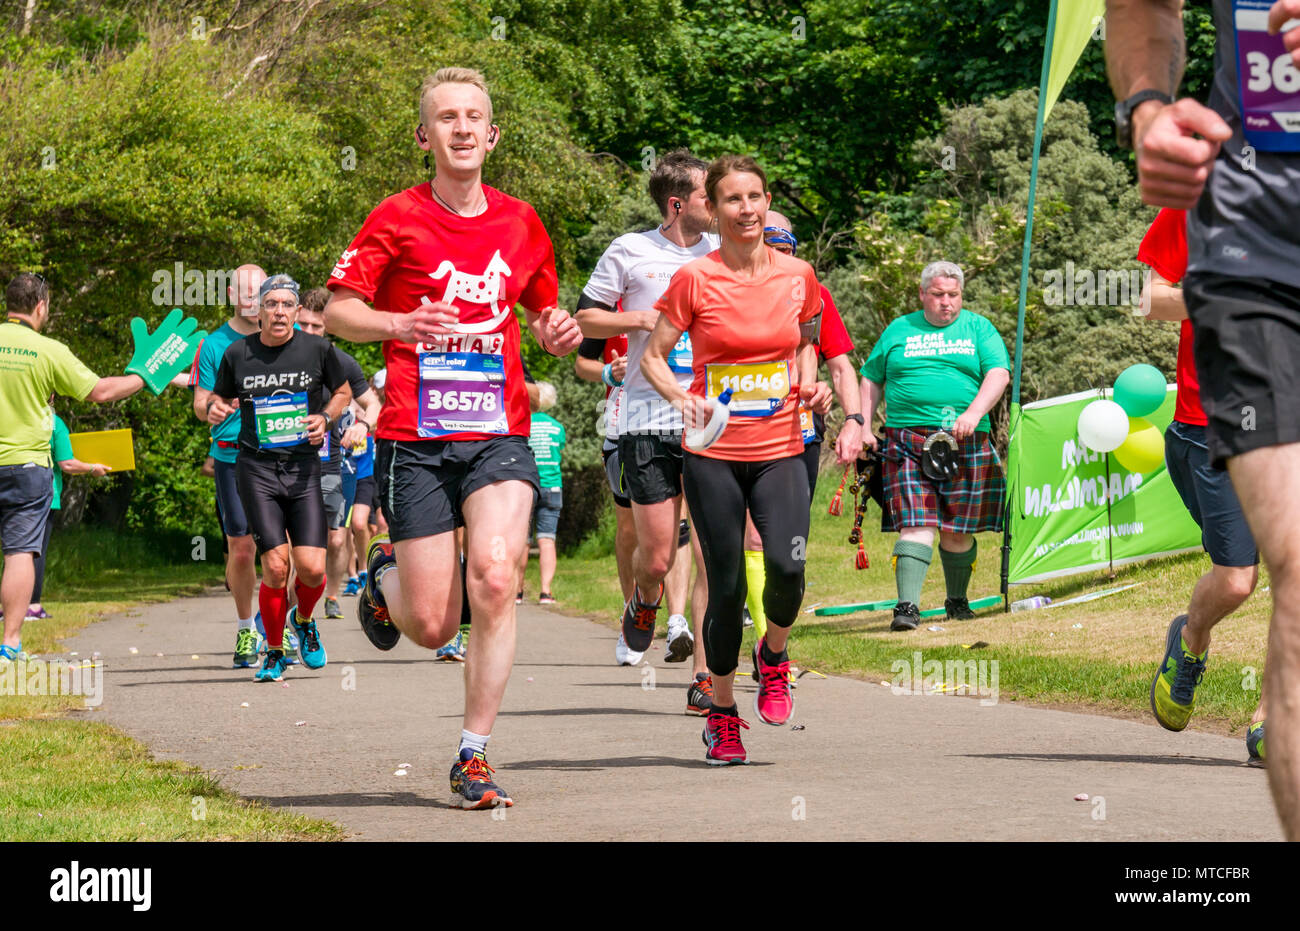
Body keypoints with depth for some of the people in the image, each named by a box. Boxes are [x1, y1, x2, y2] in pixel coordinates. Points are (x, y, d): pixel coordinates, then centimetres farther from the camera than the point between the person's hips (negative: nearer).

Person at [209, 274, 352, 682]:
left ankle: (304, 620, 26)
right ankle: (274, 654, 9)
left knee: (311, 568, -9)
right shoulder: (237, 354, 1)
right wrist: (215, 408, -7)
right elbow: (219, 396, 16)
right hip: (256, 468, -1)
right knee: (275, 566, -11)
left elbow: (342, 391, 16)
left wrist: (326, 418, -3)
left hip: (303, 468, 1)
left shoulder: (317, 349, 1)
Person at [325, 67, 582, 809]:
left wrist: (559, 334, 1)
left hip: (499, 434, 2)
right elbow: (338, 311, -2)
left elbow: (541, 311, 24)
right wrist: (401, 323, -21)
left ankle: (475, 757, -11)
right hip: (415, 439, -2)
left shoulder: (521, 224, 10)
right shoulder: (397, 220, -1)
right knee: (433, 629, -3)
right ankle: (386, 576, 36)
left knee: (495, 578, -23)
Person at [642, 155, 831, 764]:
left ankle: (774, 655, 13)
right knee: (726, 585, -1)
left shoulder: (797, 275, 4)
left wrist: (810, 384, 1)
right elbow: (653, 357, 1)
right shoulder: (695, 279, -5)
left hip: (780, 450, 2)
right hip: (713, 453, -2)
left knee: (787, 566, -19)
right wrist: (682, 397, -18)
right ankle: (722, 715, 18)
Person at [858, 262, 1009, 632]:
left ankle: (957, 601, 24)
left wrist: (973, 413, -16)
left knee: (958, 530, 5)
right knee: (916, 525, -13)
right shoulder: (898, 331, 15)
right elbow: (872, 380, 21)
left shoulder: (978, 328, 12)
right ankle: (907, 607, -19)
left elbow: (999, 373, 0)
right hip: (907, 443, 0)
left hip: (965, 445, 1)